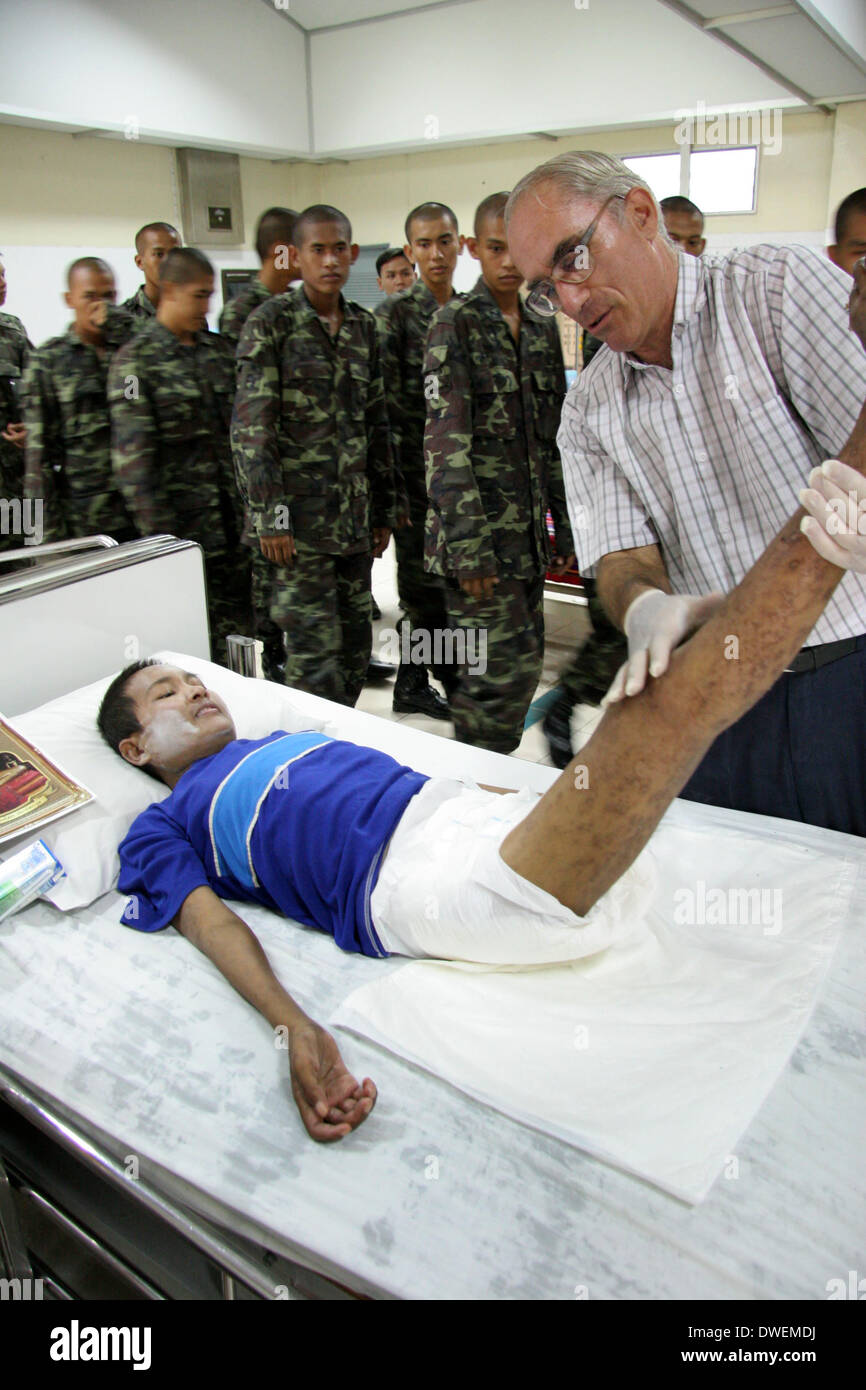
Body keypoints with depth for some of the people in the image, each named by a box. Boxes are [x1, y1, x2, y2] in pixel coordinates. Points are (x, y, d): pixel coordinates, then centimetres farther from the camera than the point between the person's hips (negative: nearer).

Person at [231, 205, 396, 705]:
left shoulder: (363, 325, 14)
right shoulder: (271, 321, -3)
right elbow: (251, 425, -8)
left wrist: (384, 509, 14)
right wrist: (269, 512, -14)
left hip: (354, 510, 6)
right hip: (301, 512, -5)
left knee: (356, 644, 10)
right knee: (315, 648, -7)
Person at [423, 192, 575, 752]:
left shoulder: (543, 330, 15)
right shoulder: (455, 325, -4)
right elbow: (446, 442, -13)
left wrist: (566, 524, 14)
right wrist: (468, 542, -20)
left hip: (528, 534, 7)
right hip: (481, 534, -7)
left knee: (526, 665, 11)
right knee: (502, 671, -9)